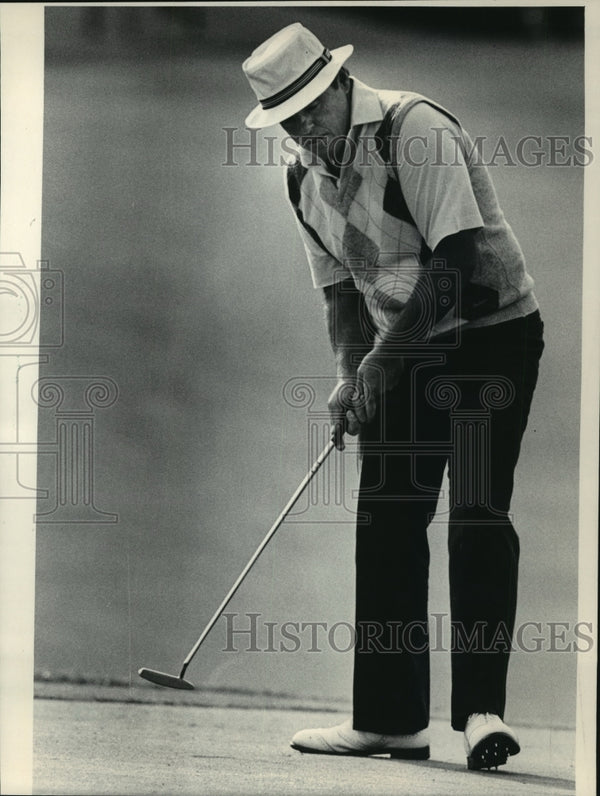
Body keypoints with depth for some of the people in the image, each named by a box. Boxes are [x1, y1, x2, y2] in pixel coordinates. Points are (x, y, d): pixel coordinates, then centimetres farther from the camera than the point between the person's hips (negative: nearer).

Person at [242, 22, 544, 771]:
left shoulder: (415, 128, -20)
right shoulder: (303, 177, 4)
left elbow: (456, 259, -25)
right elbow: (341, 286, 11)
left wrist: (387, 353, -23)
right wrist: (349, 372, -6)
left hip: (492, 333, -7)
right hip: (404, 353, 8)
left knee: (477, 512, -17)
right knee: (386, 522, 4)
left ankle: (482, 710, -18)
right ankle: (391, 717, 11)